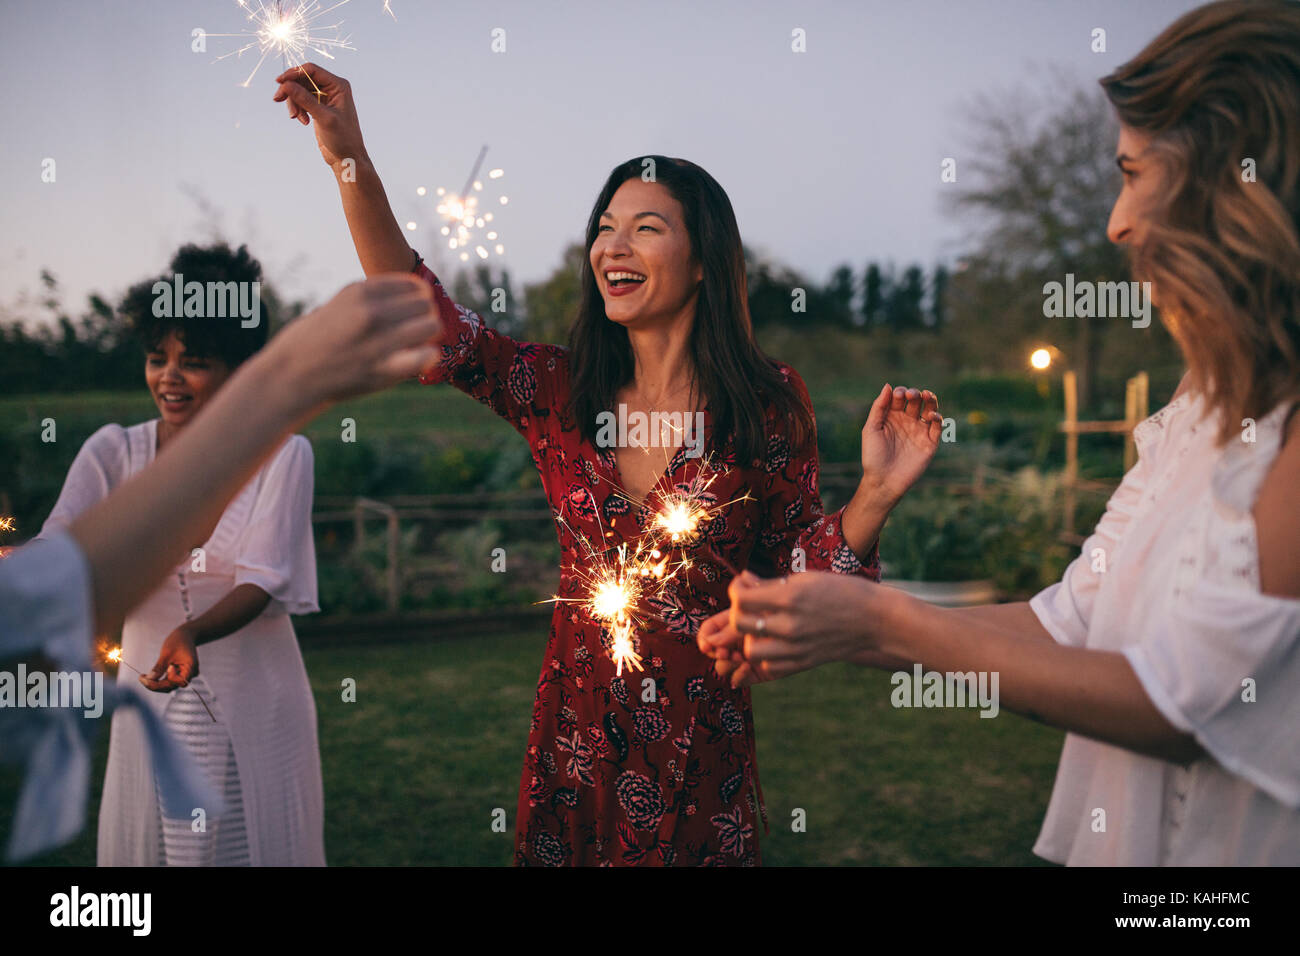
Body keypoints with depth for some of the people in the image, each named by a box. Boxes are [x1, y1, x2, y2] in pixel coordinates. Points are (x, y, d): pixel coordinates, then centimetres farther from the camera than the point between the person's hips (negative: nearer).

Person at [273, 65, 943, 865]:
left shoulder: (768, 403, -8)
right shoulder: (559, 390, -2)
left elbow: (799, 568, -3)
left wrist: (876, 493, -20)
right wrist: (350, 158, -16)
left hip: (702, 743, -2)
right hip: (577, 731, 3)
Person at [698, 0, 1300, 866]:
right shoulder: (1207, 403, 5)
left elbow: (1179, 706, -23)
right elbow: (1072, 621, 4)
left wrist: (884, 623, -19)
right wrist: (825, 634, -2)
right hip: (1121, 836, 7)